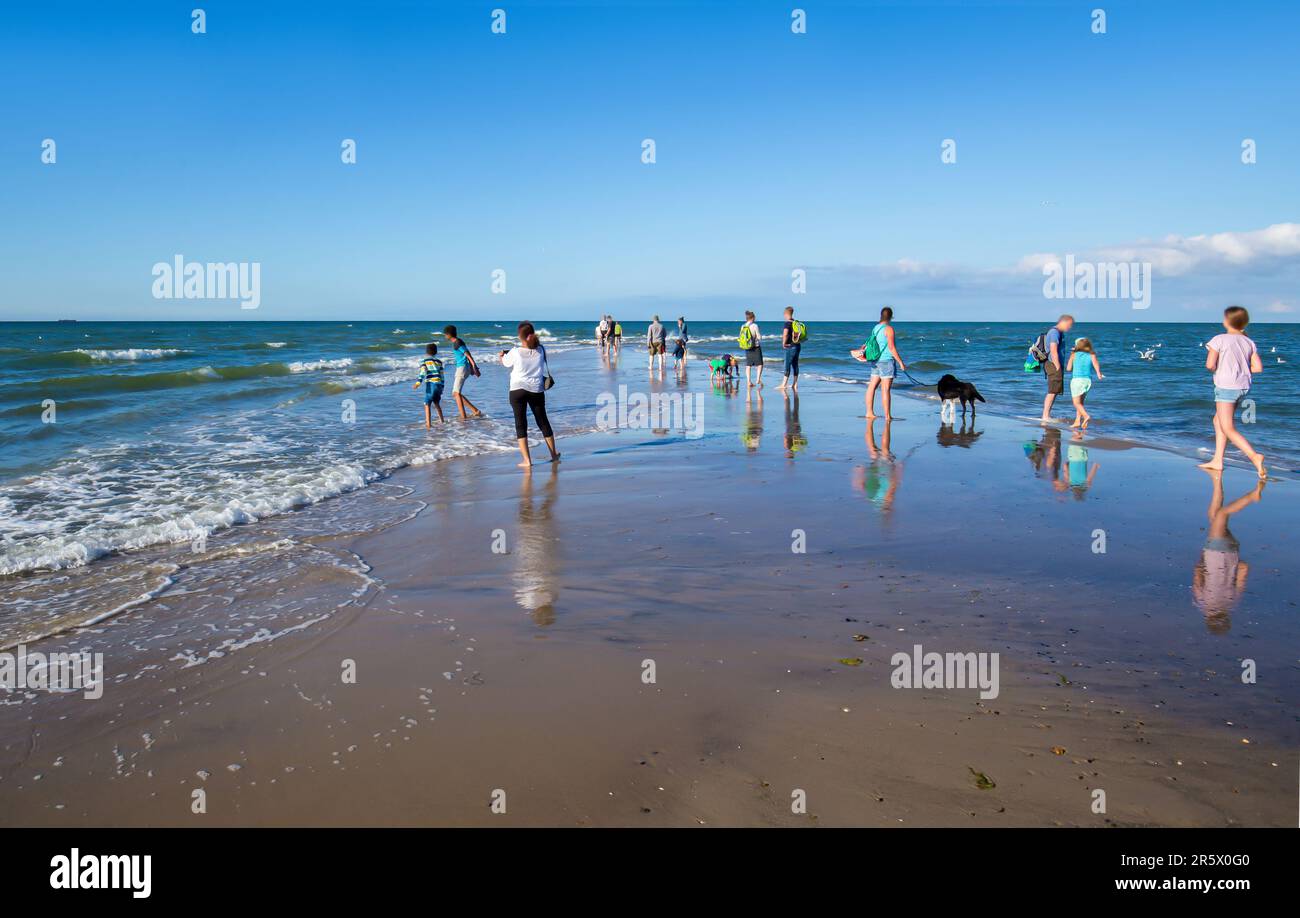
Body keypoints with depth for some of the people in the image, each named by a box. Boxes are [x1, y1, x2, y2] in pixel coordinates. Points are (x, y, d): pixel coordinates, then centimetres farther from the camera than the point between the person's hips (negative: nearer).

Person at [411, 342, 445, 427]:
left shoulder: (424, 361, 4)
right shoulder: (439, 361, 16)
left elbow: (423, 373, -11)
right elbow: (442, 375, 15)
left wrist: (418, 383, -19)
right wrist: (442, 387, 22)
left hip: (430, 384, -5)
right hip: (439, 384, 5)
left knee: (427, 404, -3)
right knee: (436, 403, 23)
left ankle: (428, 423, -15)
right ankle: (441, 420, 31)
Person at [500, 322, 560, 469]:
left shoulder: (515, 352, -12)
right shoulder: (540, 350, -4)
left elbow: (506, 363, 7)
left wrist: (503, 355, 30)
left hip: (517, 390, -3)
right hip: (536, 390, 3)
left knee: (521, 424, 3)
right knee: (543, 422, 15)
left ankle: (527, 460, -4)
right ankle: (554, 455, 26)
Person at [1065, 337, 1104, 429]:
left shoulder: (1074, 354, 9)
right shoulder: (1092, 355, 11)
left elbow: (1068, 368, 9)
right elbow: (1096, 364, -8)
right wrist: (1099, 374, -15)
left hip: (1077, 379, -3)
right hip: (1088, 380, 3)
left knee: (1076, 403, -3)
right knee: (1080, 402, 16)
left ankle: (1086, 416, -25)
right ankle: (1077, 421, 11)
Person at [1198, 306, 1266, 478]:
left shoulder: (1219, 339, -10)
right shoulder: (1249, 342, 7)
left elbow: (1210, 365, -16)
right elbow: (1258, 368, 3)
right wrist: (1241, 369, 16)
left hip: (1226, 386, -7)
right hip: (1243, 386, 7)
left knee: (1228, 429, -6)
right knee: (1218, 421, 19)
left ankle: (1254, 456, -23)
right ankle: (1217, 461, 19)